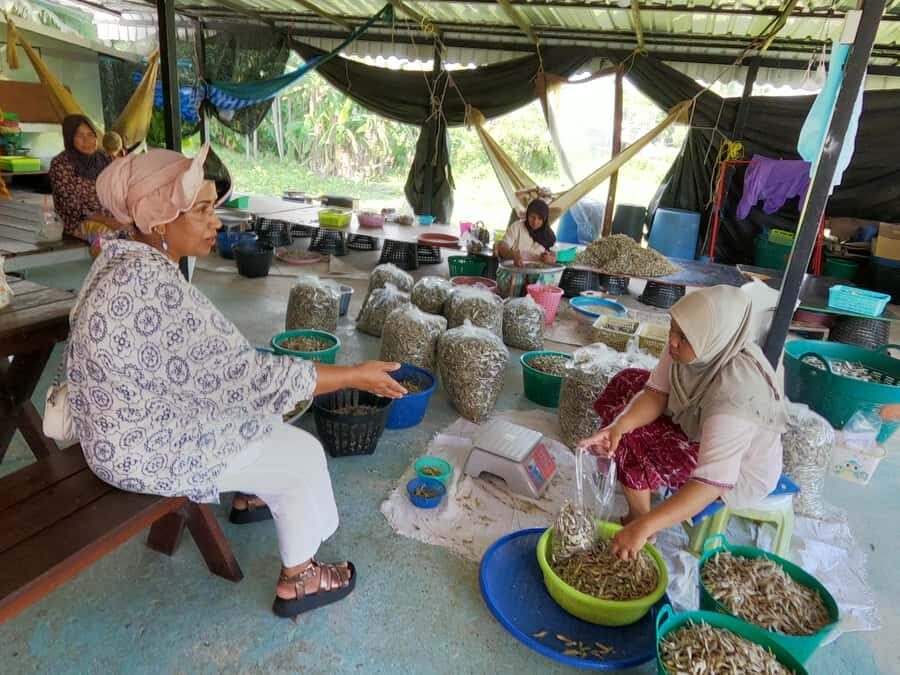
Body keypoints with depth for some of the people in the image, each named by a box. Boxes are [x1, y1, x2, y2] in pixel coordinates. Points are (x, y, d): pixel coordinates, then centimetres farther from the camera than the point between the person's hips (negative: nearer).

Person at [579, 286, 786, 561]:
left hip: (737, 470, -7)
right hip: (700, 424, 7)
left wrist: (644, 527, -47)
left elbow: (713, 482, -42)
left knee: (631, 441, -22)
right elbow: (657, 393, -16)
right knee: (627, 382, 6)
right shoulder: (698, 347, -23)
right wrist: (618, 426, -36)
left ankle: (637, 518, 3)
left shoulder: (733, 394, -41)